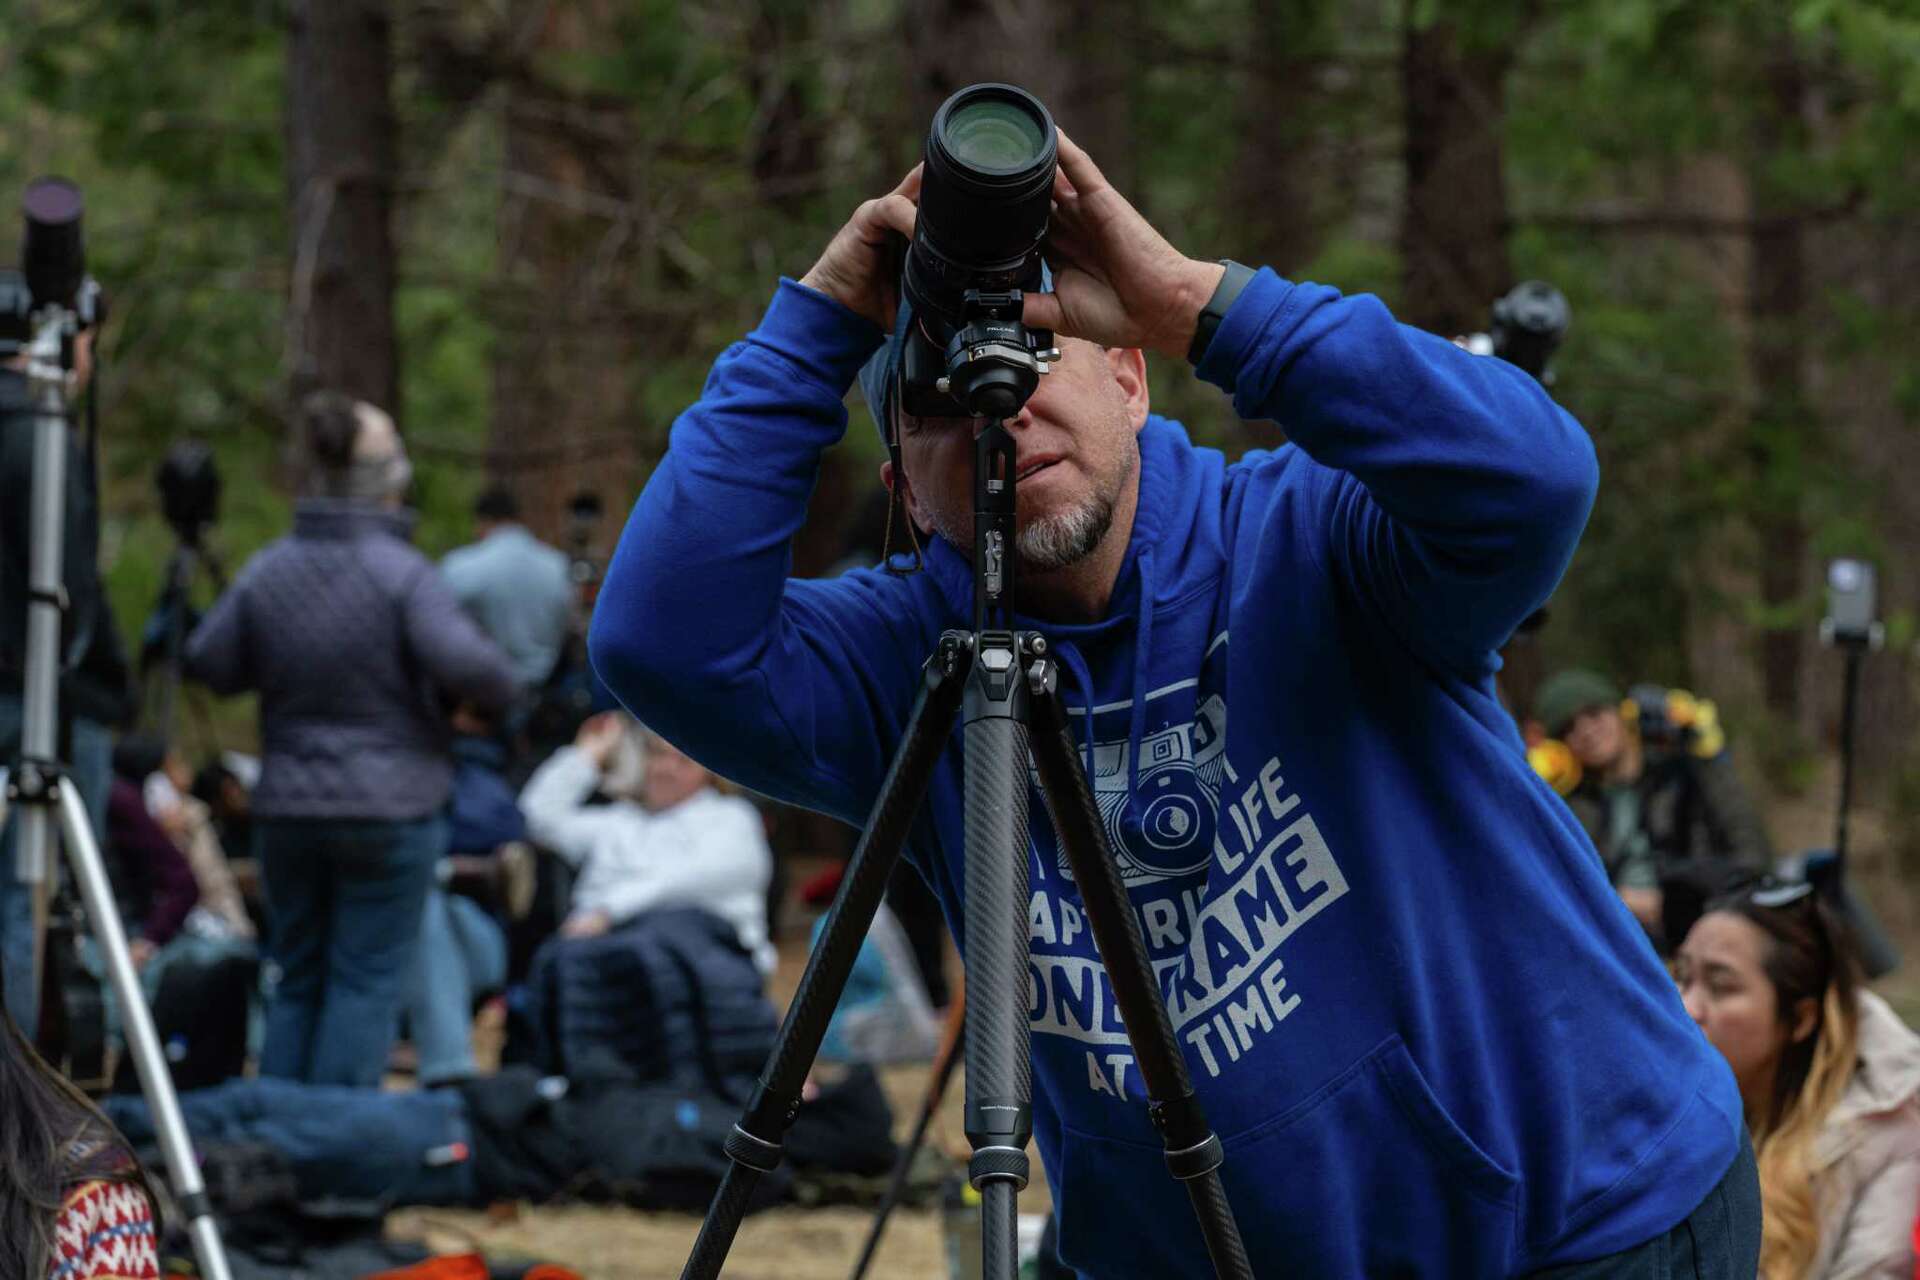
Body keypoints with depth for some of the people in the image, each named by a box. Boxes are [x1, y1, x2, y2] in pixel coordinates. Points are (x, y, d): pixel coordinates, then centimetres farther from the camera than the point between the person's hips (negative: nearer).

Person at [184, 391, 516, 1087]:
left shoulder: (266, 573, 1)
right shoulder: (402, 574, -14)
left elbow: (207, 662, 7)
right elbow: (467, 666, -23)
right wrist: (501, 685, -1)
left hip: (287, 810, 5)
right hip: (390, 811, -5)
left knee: (296, 977, 14)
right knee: (367, 978, 0)